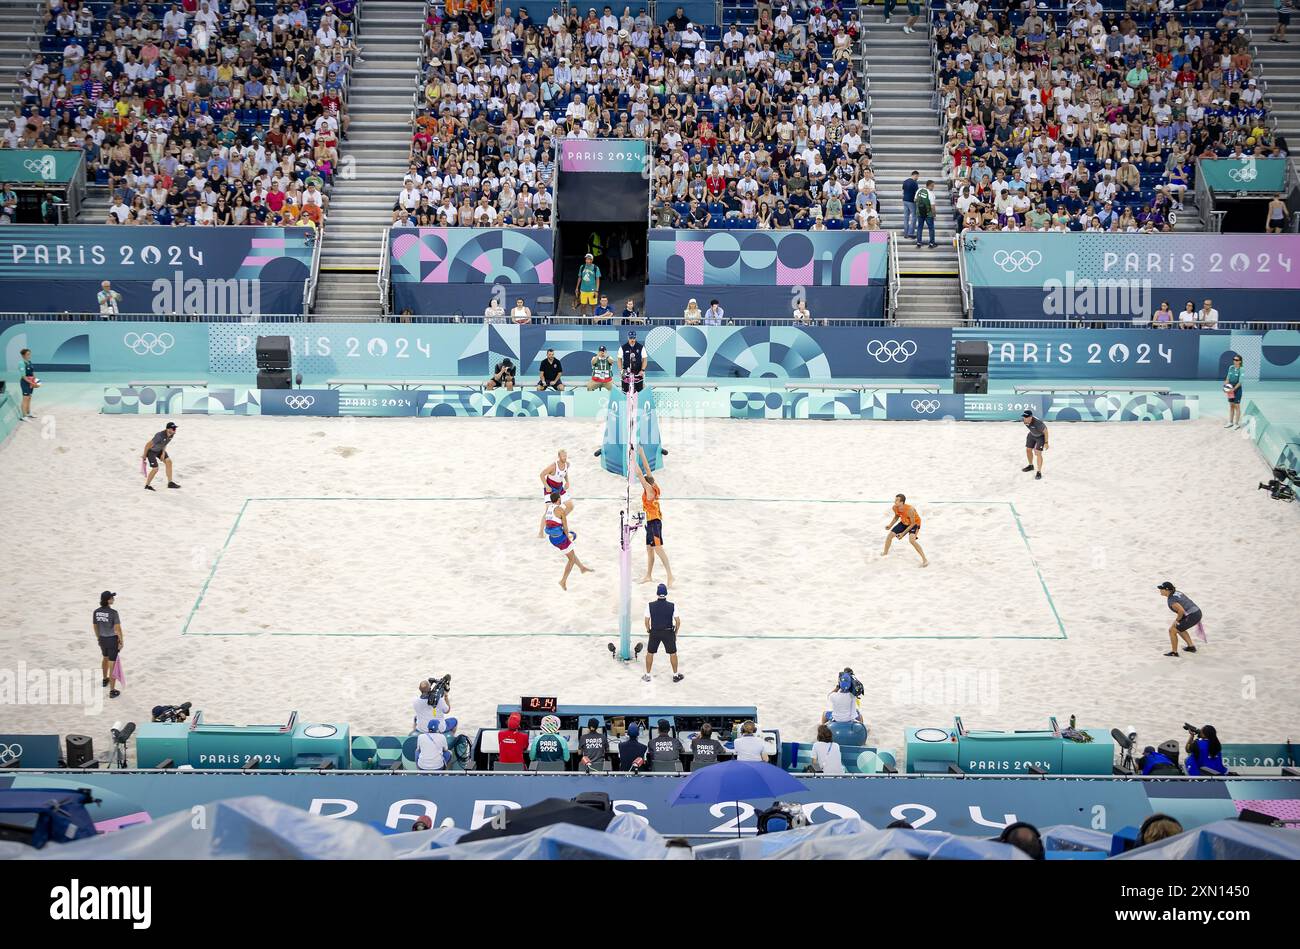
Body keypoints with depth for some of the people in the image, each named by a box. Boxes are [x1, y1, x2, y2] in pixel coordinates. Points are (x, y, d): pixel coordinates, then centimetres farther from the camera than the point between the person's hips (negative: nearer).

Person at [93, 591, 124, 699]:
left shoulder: (96, 612, -7)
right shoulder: (113, 613, -26)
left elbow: (95, 626, 6)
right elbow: (118, 628, -25)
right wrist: (121, 641, -10)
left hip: (102, 639, 6)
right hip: (113, 640, -6)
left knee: (105, 658, 33)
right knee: (113, 664, 3)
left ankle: (105, 680, 54)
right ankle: (112, 691, 8)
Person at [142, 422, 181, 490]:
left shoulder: (172, 435, -14)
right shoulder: (160, 436, -38)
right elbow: (148, 444, -28)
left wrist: (163, 452, 0)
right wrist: (144, 455, -17)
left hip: (160, 450, 8)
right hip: (151, 451, -7)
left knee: (169, 462, -4)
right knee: (155, 469, -10)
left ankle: (170, 483, 5)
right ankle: (147, 485, 10)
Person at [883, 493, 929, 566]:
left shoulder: (910, 509, -38)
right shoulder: (895, 508, -18)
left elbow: (912, 524, -28)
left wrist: (903, 533, -27)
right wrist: (890, 526, -5)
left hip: (915, 523, -7)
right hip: (904, 523, 7)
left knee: (911, 540, -29)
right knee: (890, 535, 7)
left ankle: (925, 560, -22)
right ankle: (885, 553, 36)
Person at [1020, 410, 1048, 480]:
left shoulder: (1037, 423, -42)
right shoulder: (1023, 419, -23)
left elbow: (1045, 431, -26)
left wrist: (1046, 443, -18)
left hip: (1041, 435, -7)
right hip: (1032, 434, 7)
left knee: (1038, 452, -14)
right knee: (1028, 450, 13)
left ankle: (1039, 472, -7)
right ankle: (1031, 466, 39)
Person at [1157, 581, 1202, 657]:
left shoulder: (1171, 601, -16)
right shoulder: (1177, 593, 14)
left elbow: (1181, 610, -28)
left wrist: (1177, 620, -9)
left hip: (1192, 617, -9)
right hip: (1197, 613, 9)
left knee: (1172, 630, 3)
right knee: (1178, 628, 30)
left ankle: (1174, 652, 15)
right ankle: (1191, 647, 36)